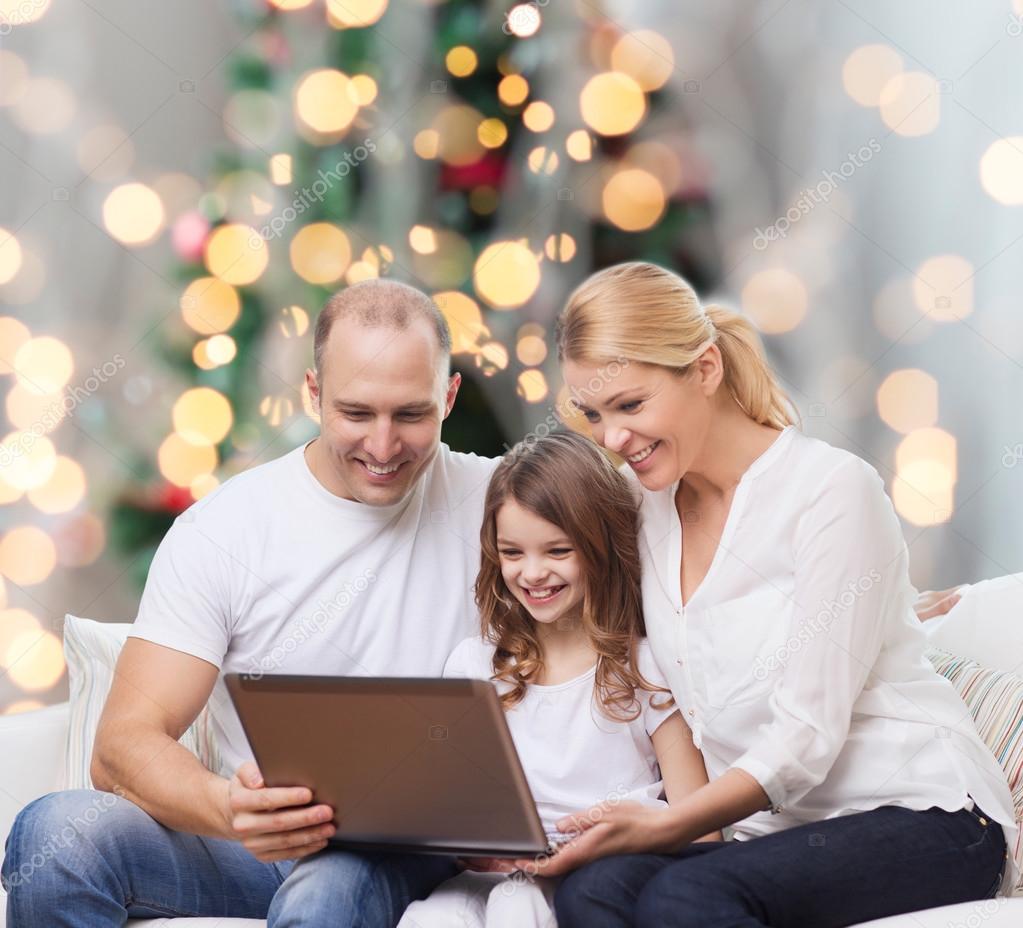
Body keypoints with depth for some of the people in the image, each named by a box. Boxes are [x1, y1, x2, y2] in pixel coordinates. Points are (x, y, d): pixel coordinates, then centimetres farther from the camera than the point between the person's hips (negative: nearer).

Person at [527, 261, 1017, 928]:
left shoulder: (834, 490, -9)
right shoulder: (647, 512, 11)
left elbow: (806, 736, -15)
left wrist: (665, 827, -25)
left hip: (925, 816, -5)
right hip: (777, 832, 5)